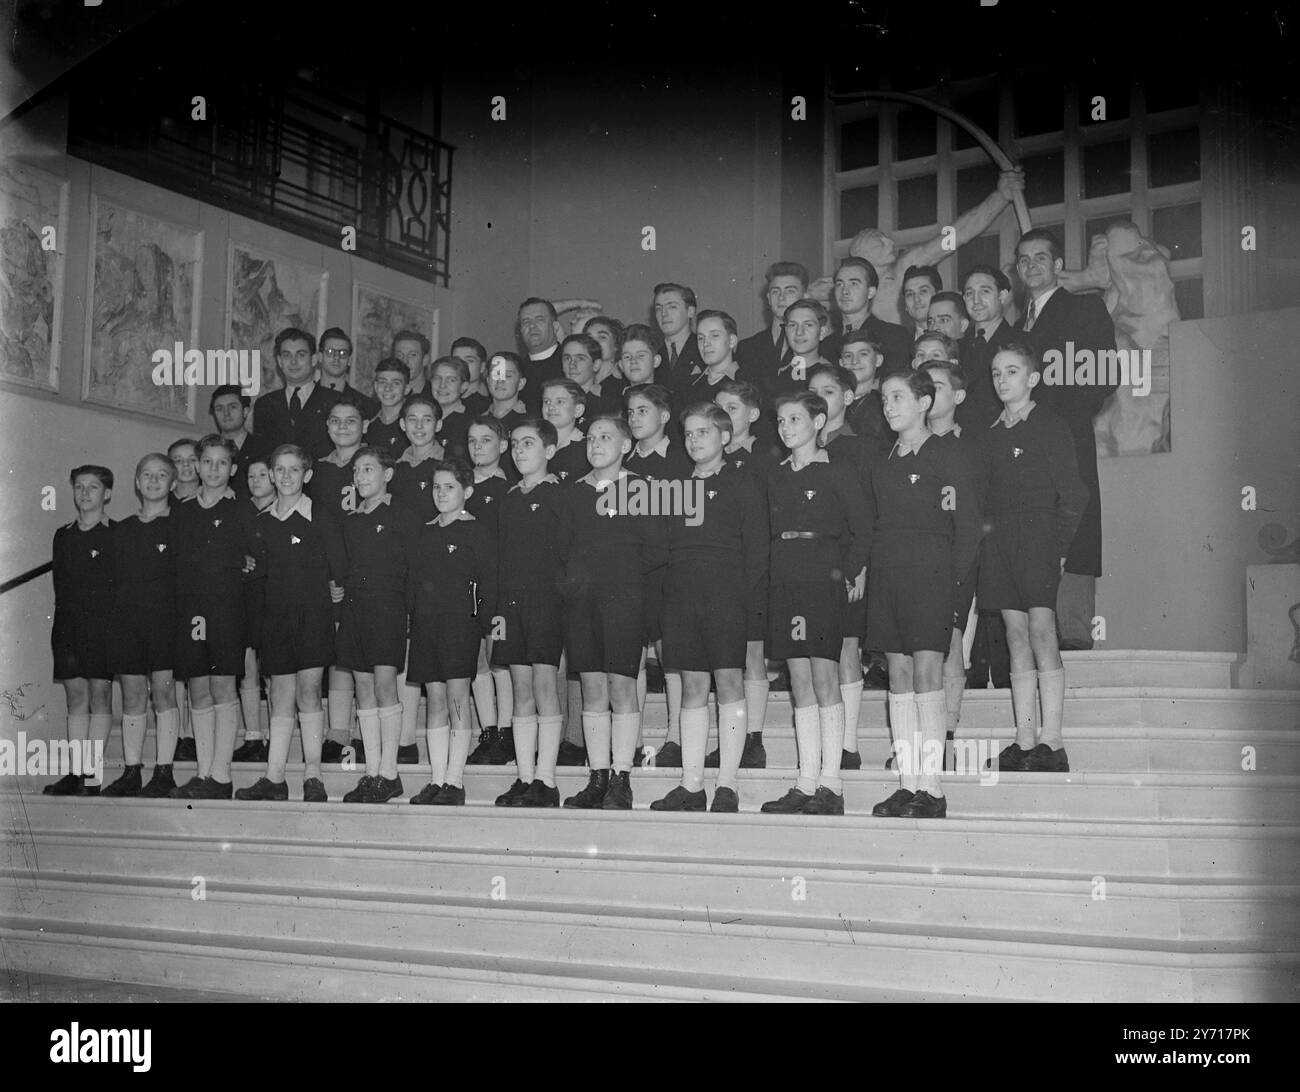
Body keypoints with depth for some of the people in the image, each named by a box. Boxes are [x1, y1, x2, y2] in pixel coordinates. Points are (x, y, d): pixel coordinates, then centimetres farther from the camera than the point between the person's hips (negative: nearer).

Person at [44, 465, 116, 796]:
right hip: (68, 626, 5)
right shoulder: (63, 536, 15)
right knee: (75, 696, 6)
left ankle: (92, 774, -2)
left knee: (100, 695, -4)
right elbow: (59, 584, 17)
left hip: (104, 623, -5)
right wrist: (61, 624, 9)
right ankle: (75, 772, 9)